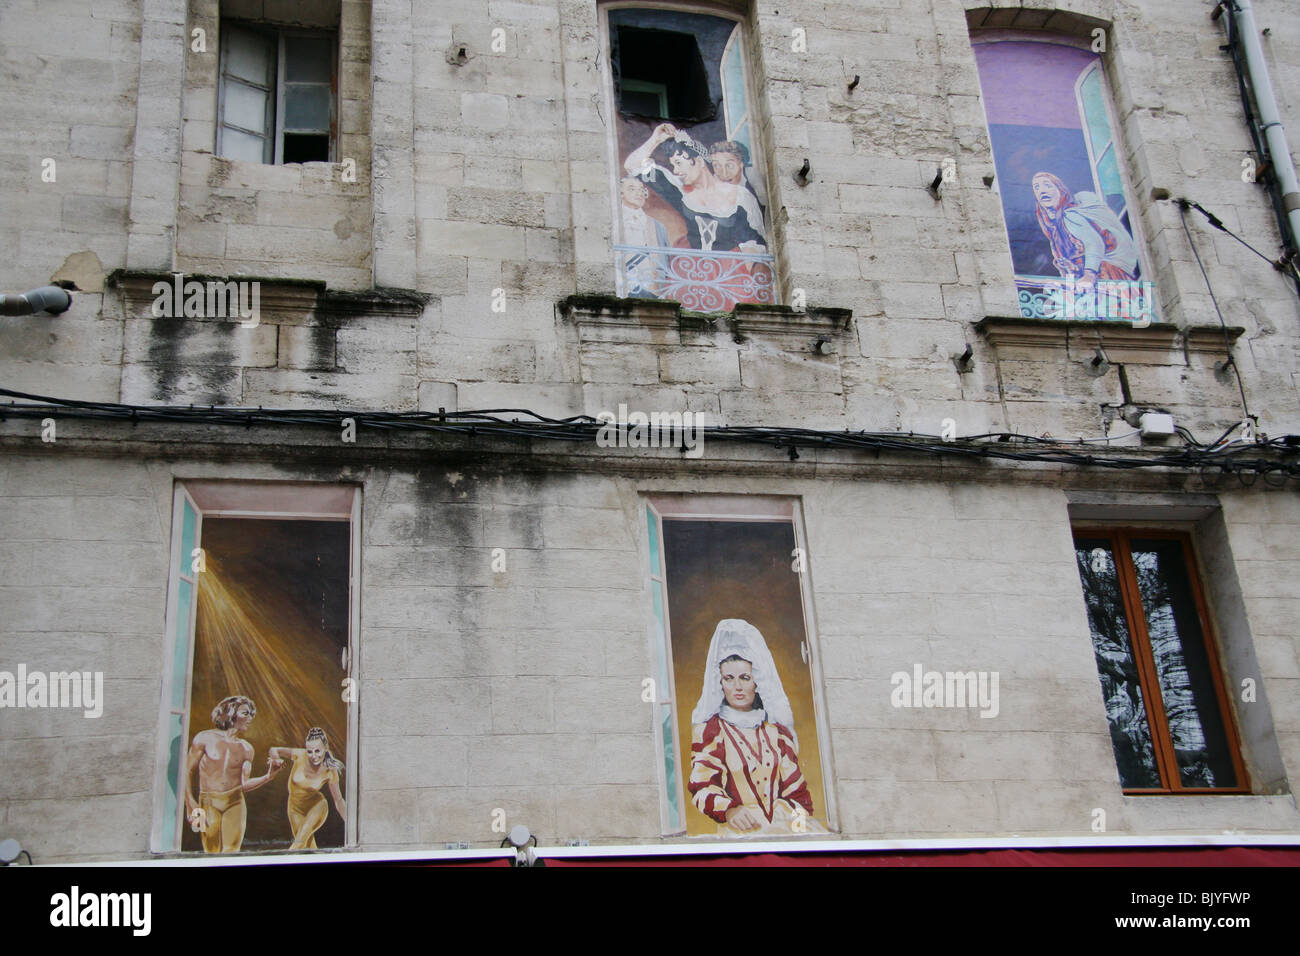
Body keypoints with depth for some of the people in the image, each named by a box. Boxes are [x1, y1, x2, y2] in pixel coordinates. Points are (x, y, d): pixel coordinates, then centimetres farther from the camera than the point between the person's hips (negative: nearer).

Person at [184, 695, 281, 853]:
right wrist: (190, 803, -5)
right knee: (211, 854, -3)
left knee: (231, 851, -8)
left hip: (235, 803, 2)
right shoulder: (205, 738, 2)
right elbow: (187, 770, 3)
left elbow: (244, 785, 8)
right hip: (208, 803, -2)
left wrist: (267, 776, -6)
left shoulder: (246, 749, 11)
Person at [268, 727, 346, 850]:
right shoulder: (299, 756, -22)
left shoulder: (330, 771, -22)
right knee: (309, 848, 8)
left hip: (317, 807, -3)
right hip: (295, 808, 3)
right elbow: (274, 750, -7)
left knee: (300, 841, -25)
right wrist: (277, 761, -29)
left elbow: (338, 801, -11)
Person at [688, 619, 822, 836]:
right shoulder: (708, 730, 6)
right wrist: (729, 810, -28)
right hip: (739, 829, -4)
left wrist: (800, 815, -7)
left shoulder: (777, 730, 18)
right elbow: (702, 784, -8)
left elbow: (795, 787, 15)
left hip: (784, 825, 4)